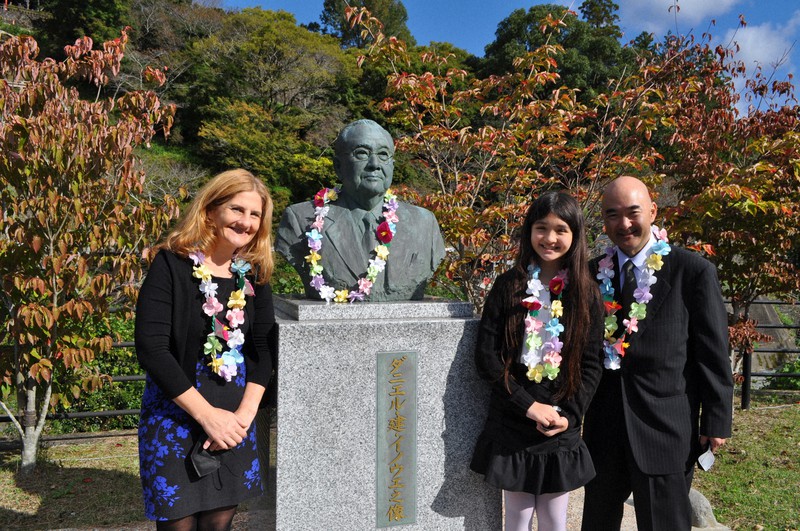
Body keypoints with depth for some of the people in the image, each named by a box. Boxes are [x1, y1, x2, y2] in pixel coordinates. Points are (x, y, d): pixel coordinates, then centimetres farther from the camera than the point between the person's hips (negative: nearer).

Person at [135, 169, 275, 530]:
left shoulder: (254, 274, 4)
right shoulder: (172, 264, -12)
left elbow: (262, 348, 4)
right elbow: (151, 349, -18)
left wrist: (246, 412, -10)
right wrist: (207, 415, -17)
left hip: (234, 420, 4)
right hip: (176, 415, -4)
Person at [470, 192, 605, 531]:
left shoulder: (586, 294, 1)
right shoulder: (508, 286, -2)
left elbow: (591, 365, 2)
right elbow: (485, 356, -7)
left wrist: (570, 415, -11)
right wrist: (529, 405, -14)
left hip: (562, 431, 1)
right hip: (512, 427, -1)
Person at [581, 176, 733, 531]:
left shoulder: (693, 271, -7)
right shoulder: (595, 273, 5)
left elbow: (713, 354, -6)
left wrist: (717, 422, -7)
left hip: (665, 427, -4)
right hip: (604, 428, 4)